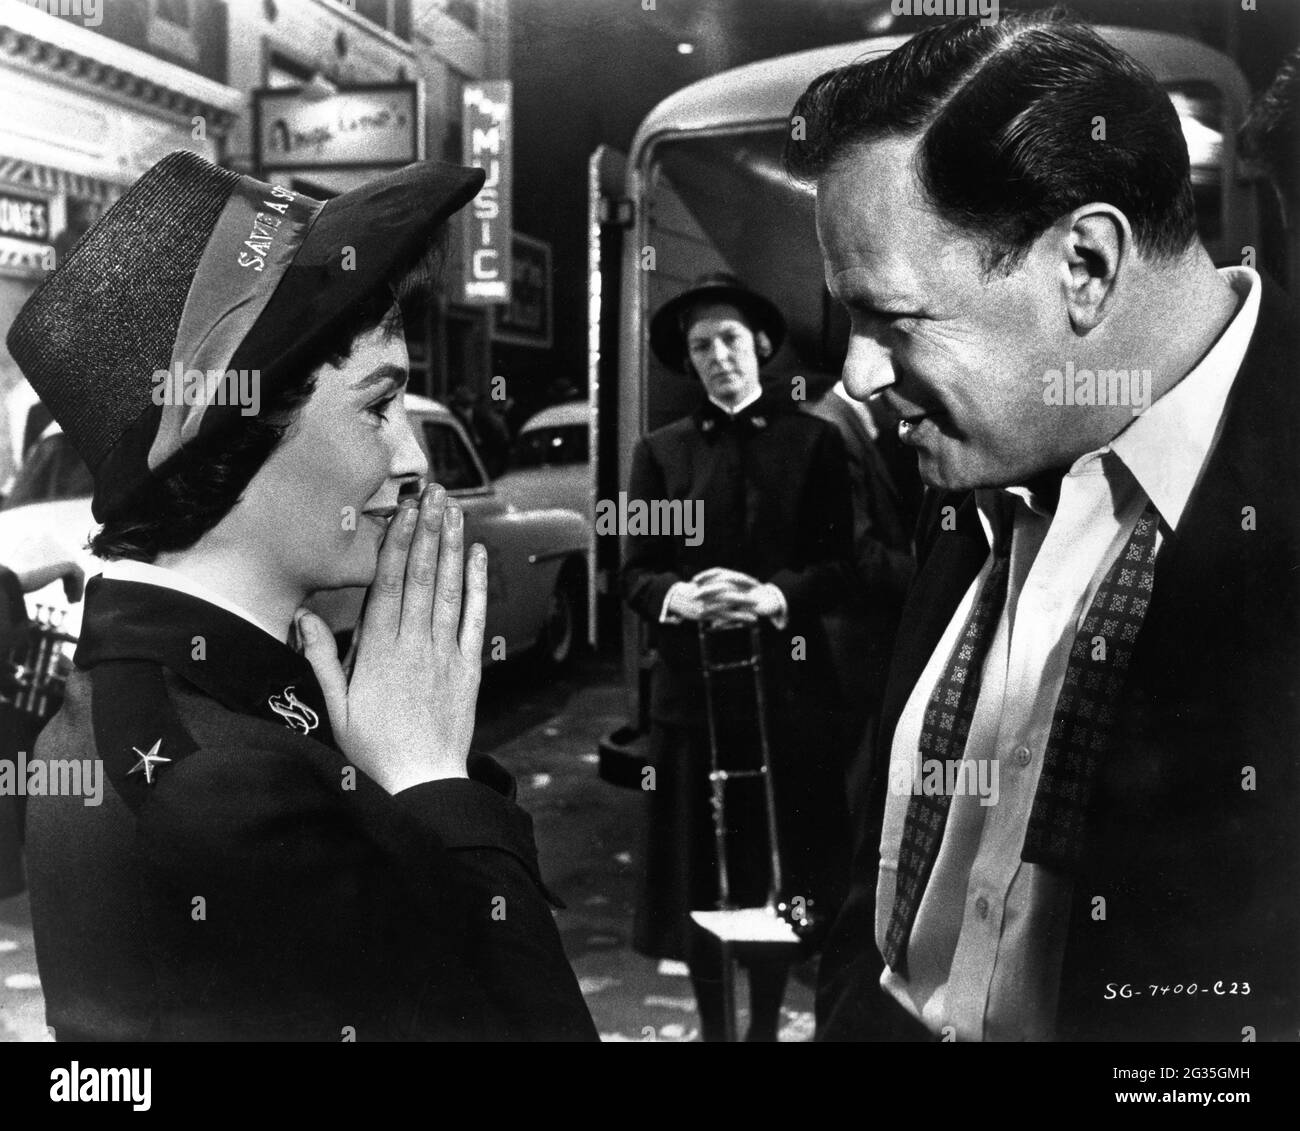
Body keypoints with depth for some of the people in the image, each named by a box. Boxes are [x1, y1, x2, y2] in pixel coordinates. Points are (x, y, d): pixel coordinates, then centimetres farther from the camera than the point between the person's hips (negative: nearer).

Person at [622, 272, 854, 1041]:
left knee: (779, 869, 6)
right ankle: (713, 1025, 21)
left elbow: (843, 566, -2)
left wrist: (773, 597, -19)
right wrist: (680, 596, -16)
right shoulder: (662, 451, 9)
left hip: (788, 686, -1)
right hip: (691, 687, 1)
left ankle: (766, 1024, 22)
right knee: (700, 872, 6)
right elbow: (634, 573, 5)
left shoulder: (814, 441, 4)